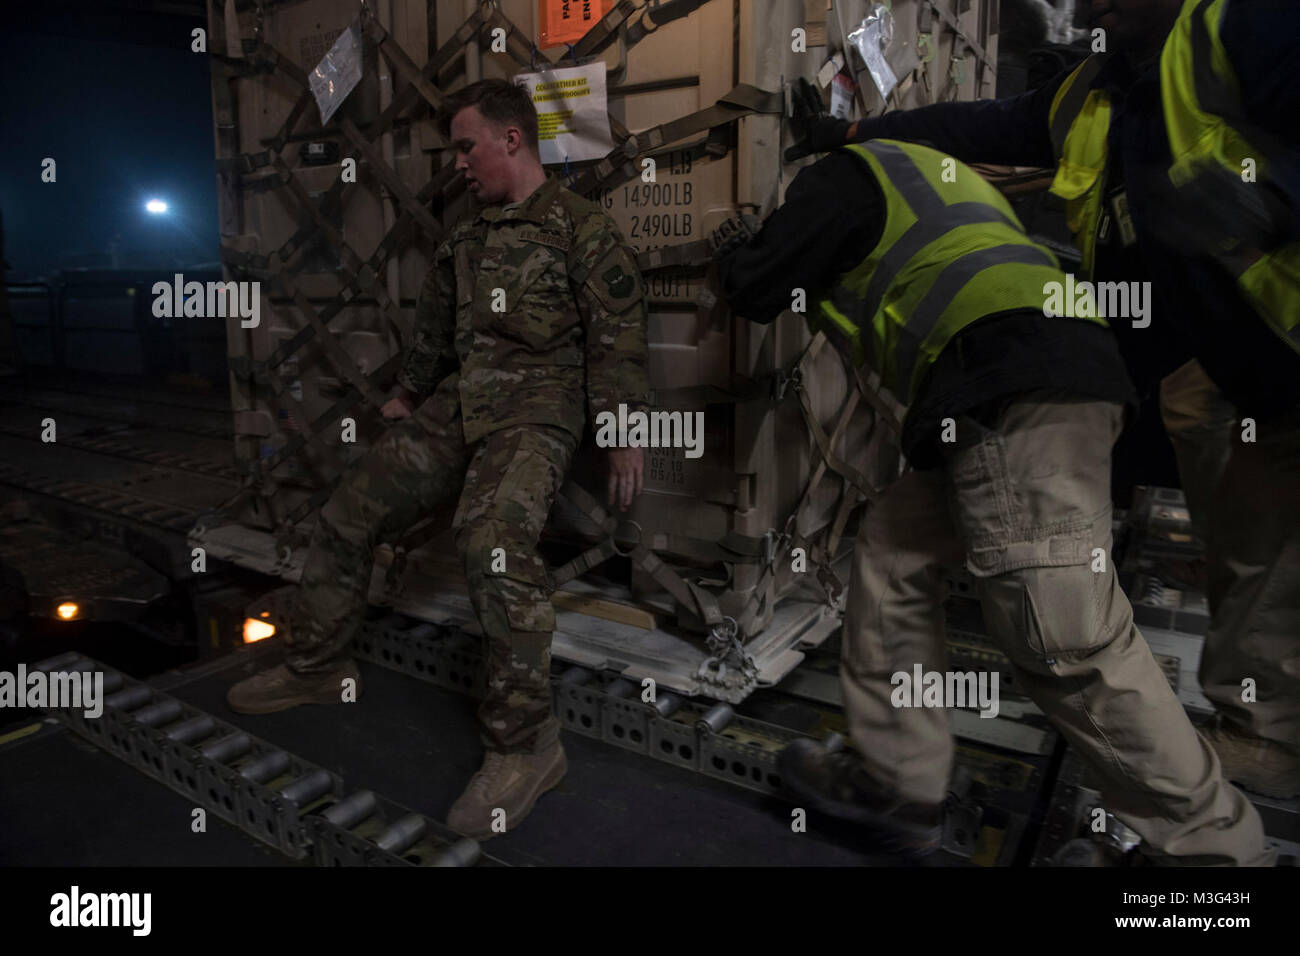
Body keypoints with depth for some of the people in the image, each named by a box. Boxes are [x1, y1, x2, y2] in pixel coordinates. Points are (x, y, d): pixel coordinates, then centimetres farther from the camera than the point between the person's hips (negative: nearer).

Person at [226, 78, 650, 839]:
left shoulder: (583, 228, -3)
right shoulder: (467, 237, 20)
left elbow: (619, 339, -9)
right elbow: (436, 327, 30)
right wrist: (407, 397, 36)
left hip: (536, 406, -8)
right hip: (456, 406, 8)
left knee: (494, 536, -34)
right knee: (348, 515, 6)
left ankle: (526, 741, -25)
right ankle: (316, 666, 25)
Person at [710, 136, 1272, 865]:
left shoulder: (846, 174, 9)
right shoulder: (921, 173, 36)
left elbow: (758, 291, 5)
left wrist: (735, 250, 29)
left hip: (1018, 394, -10)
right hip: (1050, 391, 10)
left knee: (1069, 639, -10)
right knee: (895, 551, 13)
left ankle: (1215, 843, 1)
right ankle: (897, 782, 18)